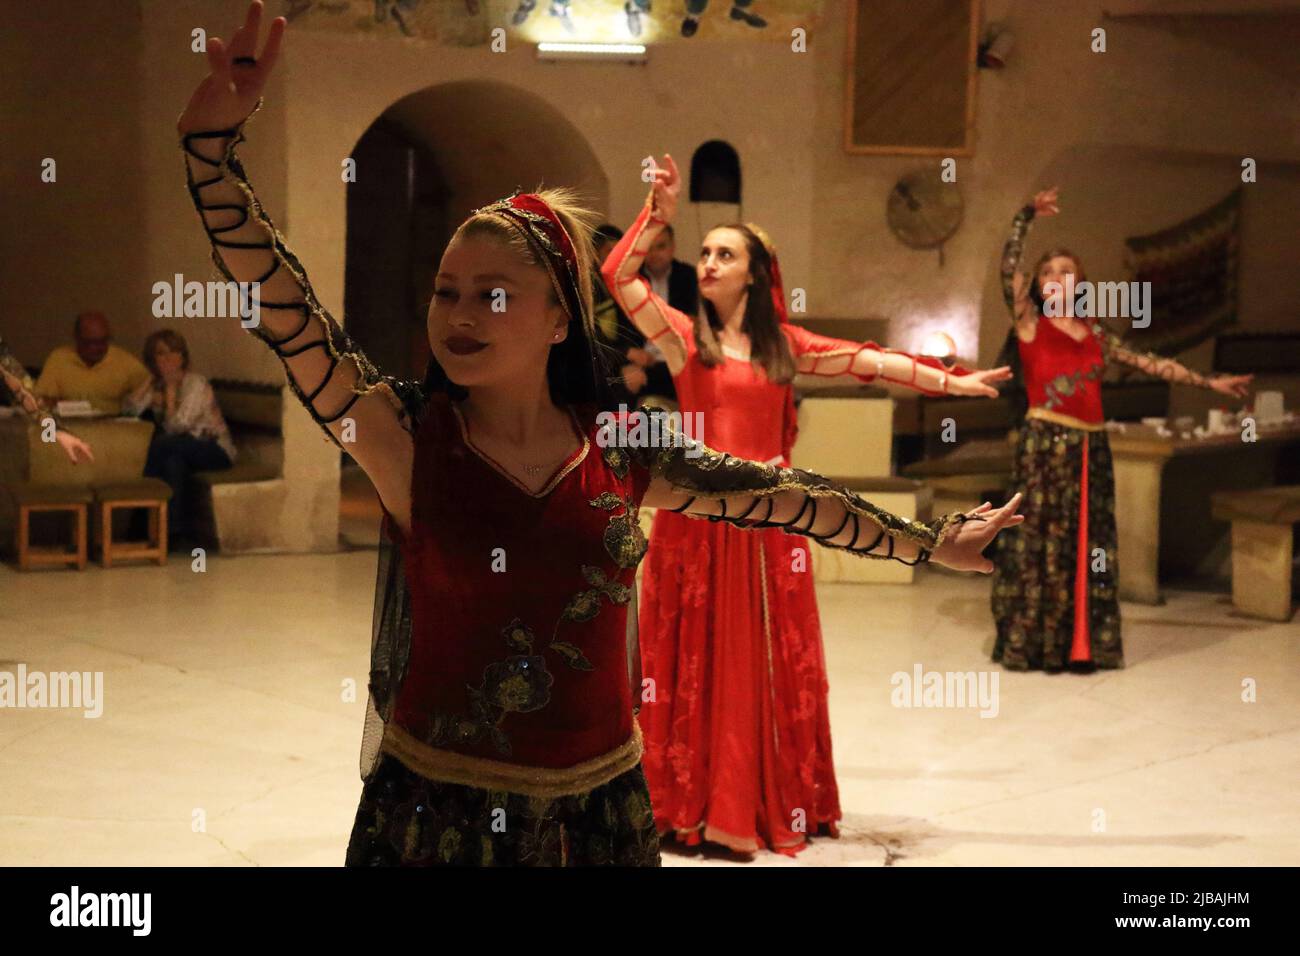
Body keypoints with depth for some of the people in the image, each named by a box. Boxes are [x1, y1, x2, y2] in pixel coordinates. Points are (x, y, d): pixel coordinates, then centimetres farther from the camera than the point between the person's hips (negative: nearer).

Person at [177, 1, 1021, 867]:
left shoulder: (621, 454, -1)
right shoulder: (404, 438, -8)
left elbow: (779, 495, 9)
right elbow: (283, 307, -19)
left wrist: (930, 542, 17)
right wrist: (215, 140, -30)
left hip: (600, 808, 3)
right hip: (437, 807, -2)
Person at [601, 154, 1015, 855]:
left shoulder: (783, 343, 11)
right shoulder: (683, 335, 3)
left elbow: (869, 361, 11)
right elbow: (619, 276, -10)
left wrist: (954, 382, 9)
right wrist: (659, 214, -14)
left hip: (767, 518, 3)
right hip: (699, 515, -2)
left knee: (771, 659, 7)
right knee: (703, 660, 2)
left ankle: (774, 803, 18)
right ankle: (697, 804, 10)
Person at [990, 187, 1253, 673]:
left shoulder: (1094, 333, 16)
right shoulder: (1029, 321, 4)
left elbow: (1152, 363, 19)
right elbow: (1008, 267, -8)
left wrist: (1210, 382, 18)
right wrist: (1027, 215, -10)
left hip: (1090, 447, 5)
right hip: (1044, 445, -5)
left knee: (1086, 544, 6)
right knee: (1041, 542, -4)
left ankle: (1082, 645, 12)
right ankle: (1033, 645, 1)